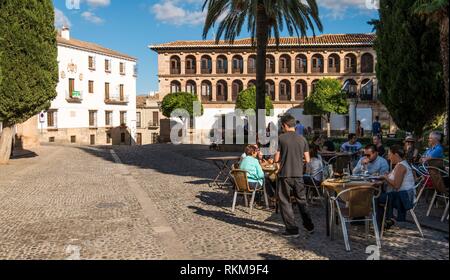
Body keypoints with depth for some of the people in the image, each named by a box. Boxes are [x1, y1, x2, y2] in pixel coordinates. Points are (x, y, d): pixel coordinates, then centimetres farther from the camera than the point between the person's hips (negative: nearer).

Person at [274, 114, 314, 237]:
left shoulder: (281, 138, -9)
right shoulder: (302, 139, 3)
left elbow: (276, 159, -9)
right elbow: (307, 160, 4)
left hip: (285, 175, -4)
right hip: (298, 175, 4)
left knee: (285, 202, 7)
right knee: (301, 200, 19)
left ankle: (292, 229, 9)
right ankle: (309, 226, 26)